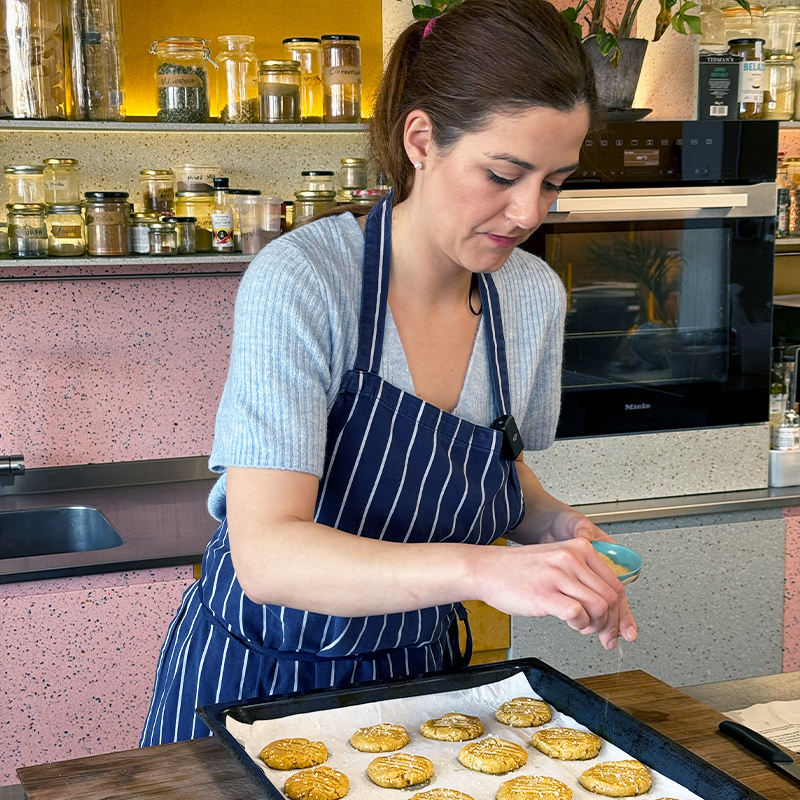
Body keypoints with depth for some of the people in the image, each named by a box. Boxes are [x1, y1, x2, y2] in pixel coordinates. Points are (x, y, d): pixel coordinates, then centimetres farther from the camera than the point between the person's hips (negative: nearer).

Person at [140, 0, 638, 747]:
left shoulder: (534, 297, -8)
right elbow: (265, 554, -33)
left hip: (416, 672, 5)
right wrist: (477, 568, -45)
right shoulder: (301, 280, -25)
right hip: (256, 677, -4)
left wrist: (552, 522, -10)